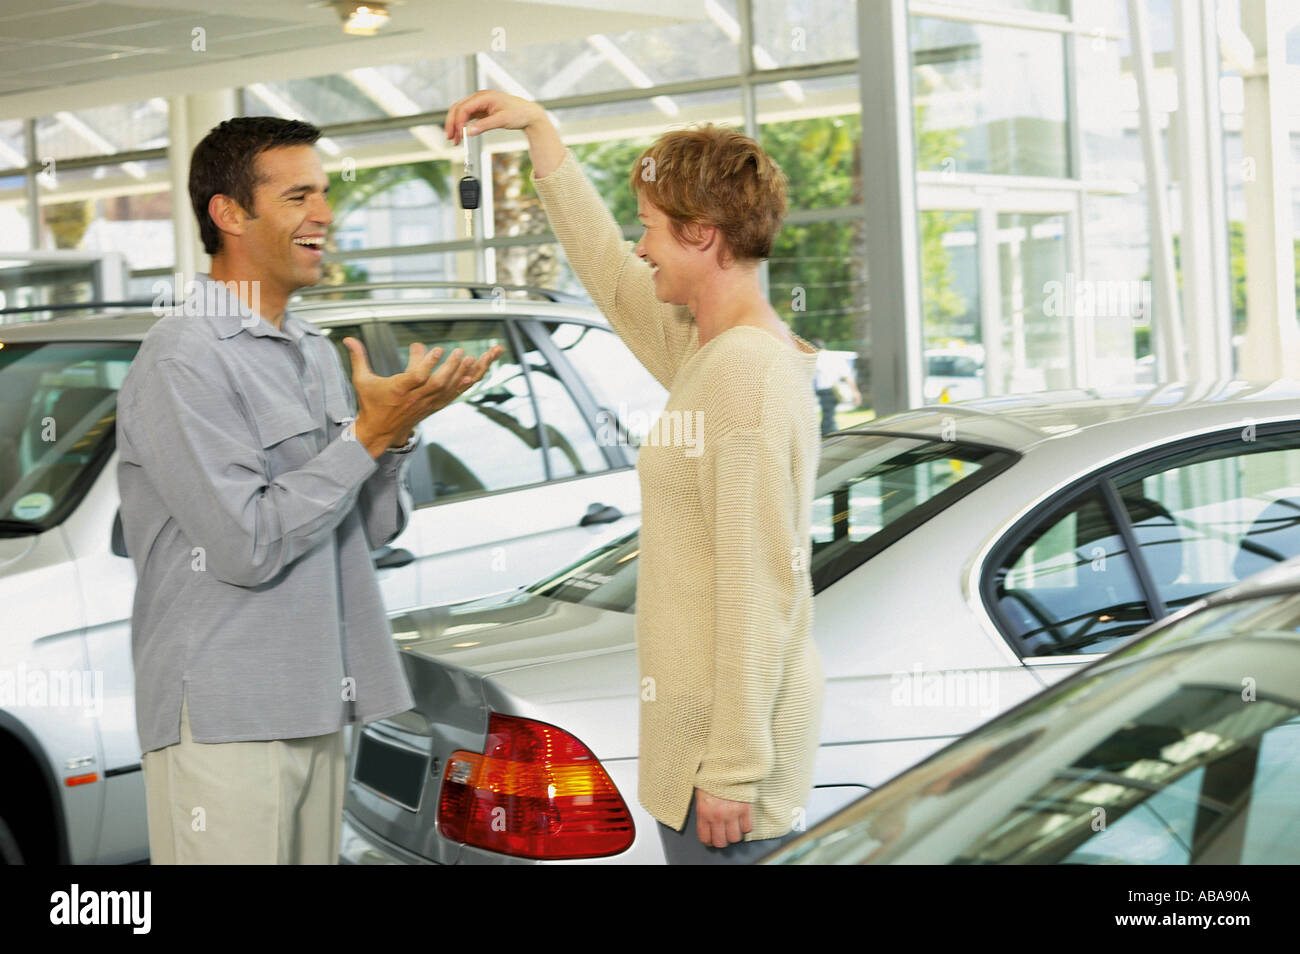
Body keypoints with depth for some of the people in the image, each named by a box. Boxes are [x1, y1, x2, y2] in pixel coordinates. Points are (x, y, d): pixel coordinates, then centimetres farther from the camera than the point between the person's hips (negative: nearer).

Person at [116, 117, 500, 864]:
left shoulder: (317, 353, 15)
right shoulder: (185, 359, -13)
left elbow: (373, 528, 14)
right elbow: (247, 545, -19)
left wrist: (398, 435, -4)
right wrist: (368, 435, -15)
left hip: (318, 709, 8)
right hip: (225, 720, -8)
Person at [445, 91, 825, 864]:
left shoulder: (747, 371, -18)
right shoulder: (707, 351, 10)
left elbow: (760, 586, -22)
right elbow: (608, 269, 28)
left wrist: (733, 768, -22)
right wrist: (539, 130, 30)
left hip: (735, 733, -10)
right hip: (703, 720, 10)